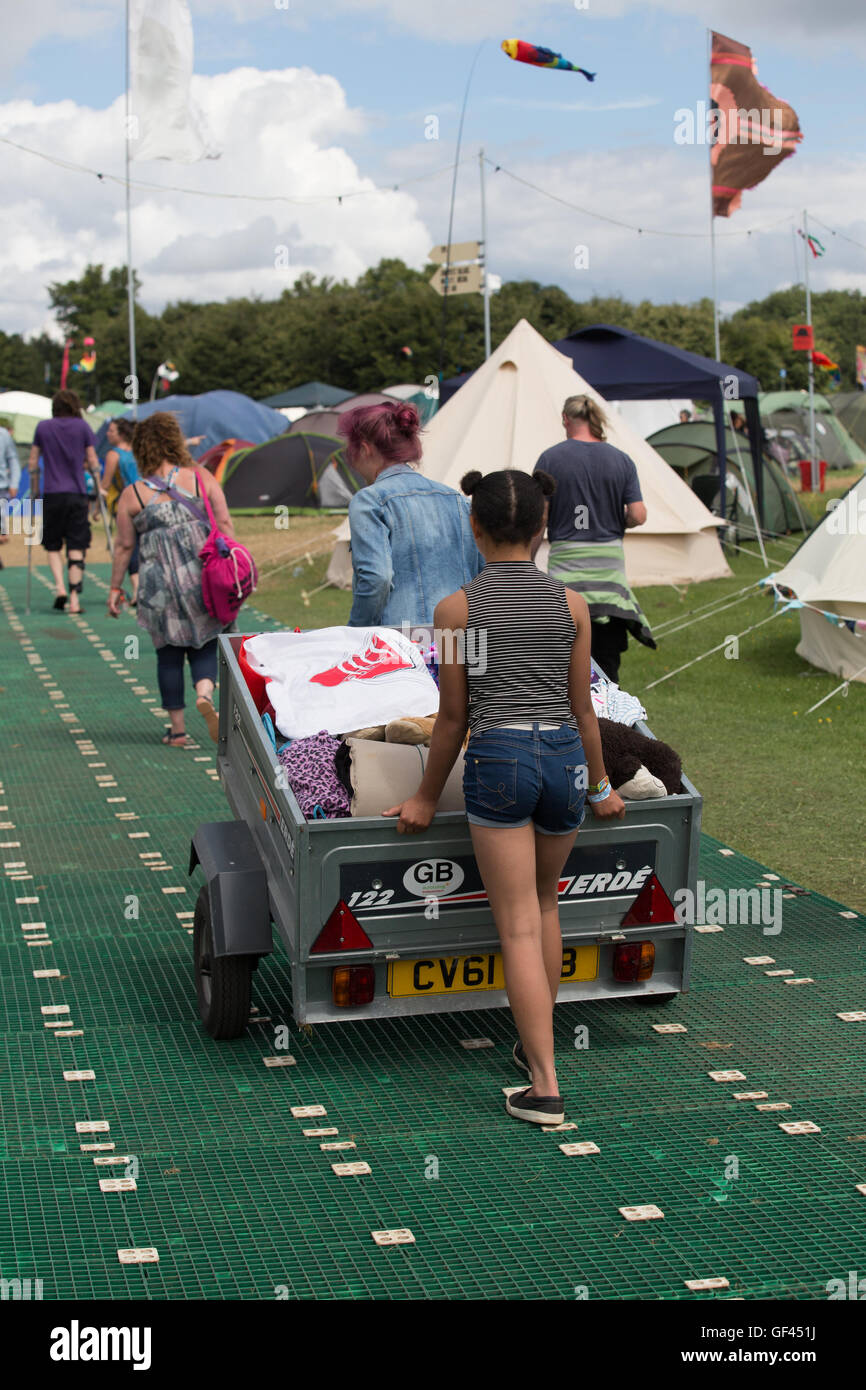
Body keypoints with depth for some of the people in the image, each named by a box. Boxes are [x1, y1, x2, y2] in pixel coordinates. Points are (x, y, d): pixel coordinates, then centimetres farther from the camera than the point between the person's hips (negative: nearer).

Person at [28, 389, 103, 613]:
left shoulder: (43, 427, 5)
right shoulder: (82, 426, 3)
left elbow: (33, 462, 8)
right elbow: (92, 461, 4)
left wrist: (34, 490, 17)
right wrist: (98, 488, 15)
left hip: (51, 494, 0)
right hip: (77, 494, 0)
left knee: (52, 546, 13)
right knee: (76, 548, 2)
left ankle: (59, 586, -8)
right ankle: (74, 599, -4)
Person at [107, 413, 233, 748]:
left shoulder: (132, 494, 0)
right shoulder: (202, 478, 2)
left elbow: (124, 546, 2)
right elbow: (225, 525, -1)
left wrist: (115, 587, 10)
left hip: (160, 583, 0)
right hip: (204, 578, 1)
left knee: (169, 654, 9)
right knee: (205, 644, 10)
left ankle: (177, 729, 12)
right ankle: (205, 693, -20)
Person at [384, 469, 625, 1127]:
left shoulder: (457, 608, -3)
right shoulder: (572, 604, 3)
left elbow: (453, 716, 0)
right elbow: (582, 708, 9)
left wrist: (427, 797, 12)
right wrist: (601, 786, 22)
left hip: (498, 758, -3)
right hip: (564, 756, 3)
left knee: (519, 926, 0)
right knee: (545, 904, 25)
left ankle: (546, 1087, -2)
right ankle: (537, 1044, 35)